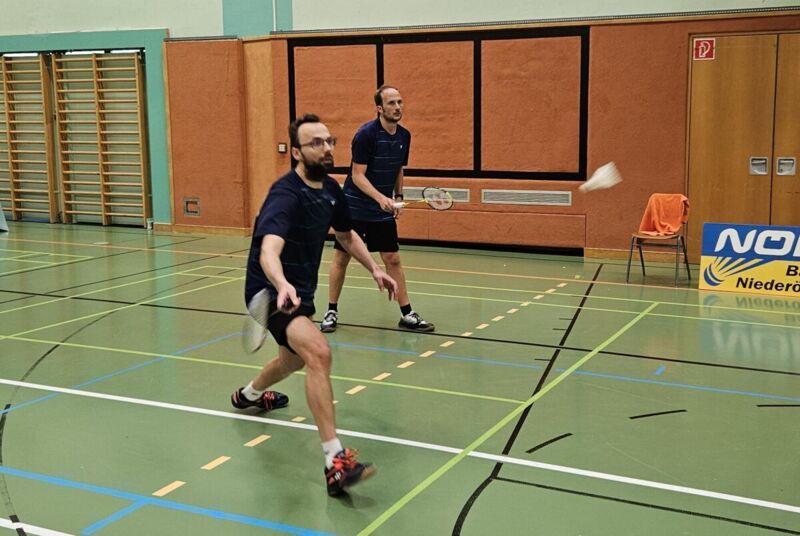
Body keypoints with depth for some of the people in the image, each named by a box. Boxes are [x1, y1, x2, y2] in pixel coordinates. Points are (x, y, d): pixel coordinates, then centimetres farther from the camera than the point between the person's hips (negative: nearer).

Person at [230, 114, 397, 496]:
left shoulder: (331, 190, 0)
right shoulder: (286, 195, -27)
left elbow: (347, 236, 19)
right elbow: (269, 251, -45)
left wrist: (374, 269, 8)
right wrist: (282, 285, -64)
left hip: (301, 290, 10)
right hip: (272, 291, -10)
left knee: (295, 359, 32)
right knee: (318, 352, -33)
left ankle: (249, 395, 65)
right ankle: (335, 462, -32)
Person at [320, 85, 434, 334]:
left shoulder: (404, 136, 2)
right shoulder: (366, 133, -17)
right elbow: (357, 175, -19)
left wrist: (398, 197, 6)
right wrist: (380, 197, -31)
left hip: (383, 211, 5)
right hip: (354, 208, -5)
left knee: (393, 260, 3)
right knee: (341, 258, 4)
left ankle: (407, 315, 9)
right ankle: (332, 312, 17)